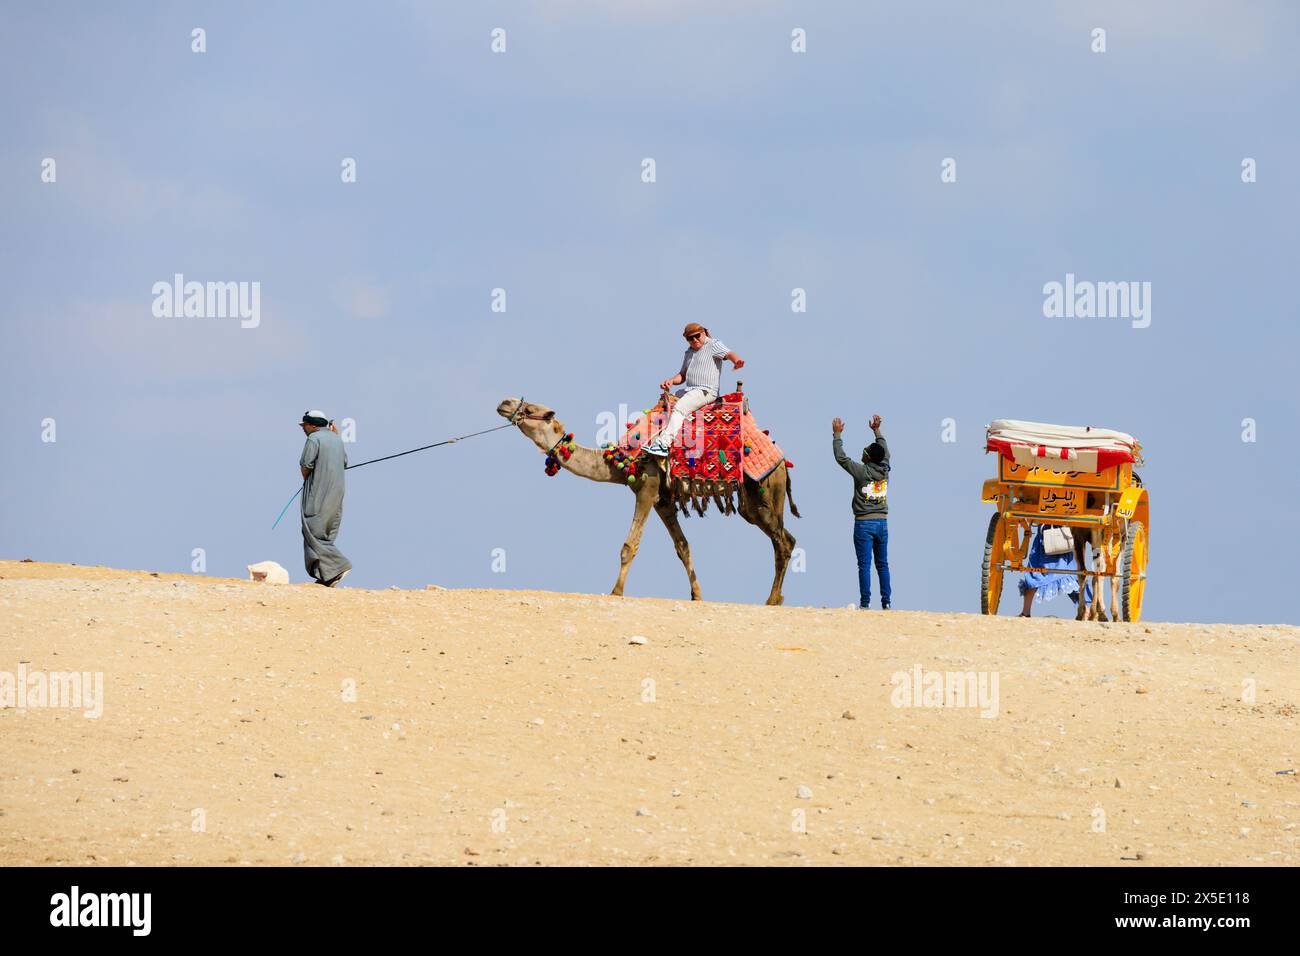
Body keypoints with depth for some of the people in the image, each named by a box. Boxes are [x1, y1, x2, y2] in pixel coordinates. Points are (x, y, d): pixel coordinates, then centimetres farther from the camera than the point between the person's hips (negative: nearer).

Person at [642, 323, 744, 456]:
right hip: (689, 390, 10)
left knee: (679, 409, -28)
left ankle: (664, 443, -39)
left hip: (706, 391, -10)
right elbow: (683, 375, 27)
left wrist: (736, 361, -44)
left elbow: (729, 354, -19)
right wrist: (671, 381, 5)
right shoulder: (689, 352, 23)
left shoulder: (713, 345, -2)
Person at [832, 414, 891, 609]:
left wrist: (837, 434, 4)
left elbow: (841, 457, -7)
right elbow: (886, 453, 24)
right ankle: (886, 601, 4)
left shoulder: (862, 471, -10)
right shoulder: (885, 470, 4)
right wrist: (877, 431, 32)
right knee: (883, 564, 7)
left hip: (864, 523, -5)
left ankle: (865, 602, -8)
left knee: (864, 565, -5)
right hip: (882, 522, 5)